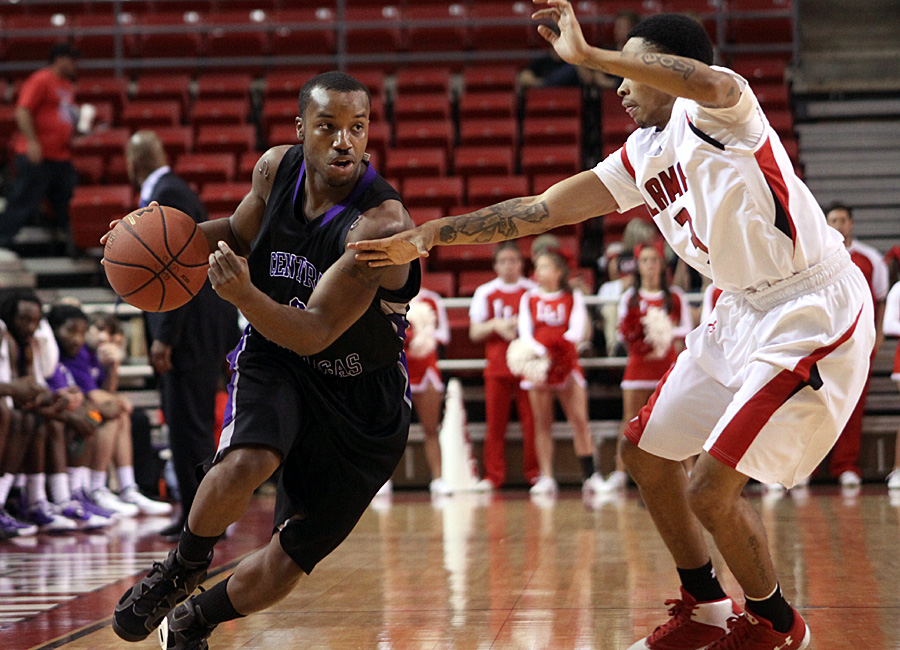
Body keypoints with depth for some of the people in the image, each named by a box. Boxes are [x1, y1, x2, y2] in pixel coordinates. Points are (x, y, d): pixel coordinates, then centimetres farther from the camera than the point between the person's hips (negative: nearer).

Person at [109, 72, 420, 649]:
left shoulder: (382, 225, -29)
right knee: (244, 465, -31)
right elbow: (240, 233, 12)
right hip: (272, 357, 3)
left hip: (361, 402, -2)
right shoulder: (277, 168, -11)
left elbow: (315, 335, -30)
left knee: (288, 563, 4)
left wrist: (244, 295, -47)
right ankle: (181, 570, -2)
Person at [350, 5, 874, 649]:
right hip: (743, 312, 10)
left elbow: (715, 84, -42)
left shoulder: (718, 114, -16)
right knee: (646, 453, 15)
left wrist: (589, 55, -40)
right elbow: (543, 208, 10)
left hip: (814, 317, -10)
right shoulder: (643, 155, 9)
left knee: (710, 493, -10)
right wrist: (430, 235, 6)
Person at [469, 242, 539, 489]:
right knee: (495, 422, -1)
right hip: (497, 365, 1)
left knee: (531, 421, -4)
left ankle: (534, 471, 6)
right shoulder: (485, 292, 8)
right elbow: (474, 332, 5)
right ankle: (493, 475, 5)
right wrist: (495, 325, -13)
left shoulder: (533, 290, 6)